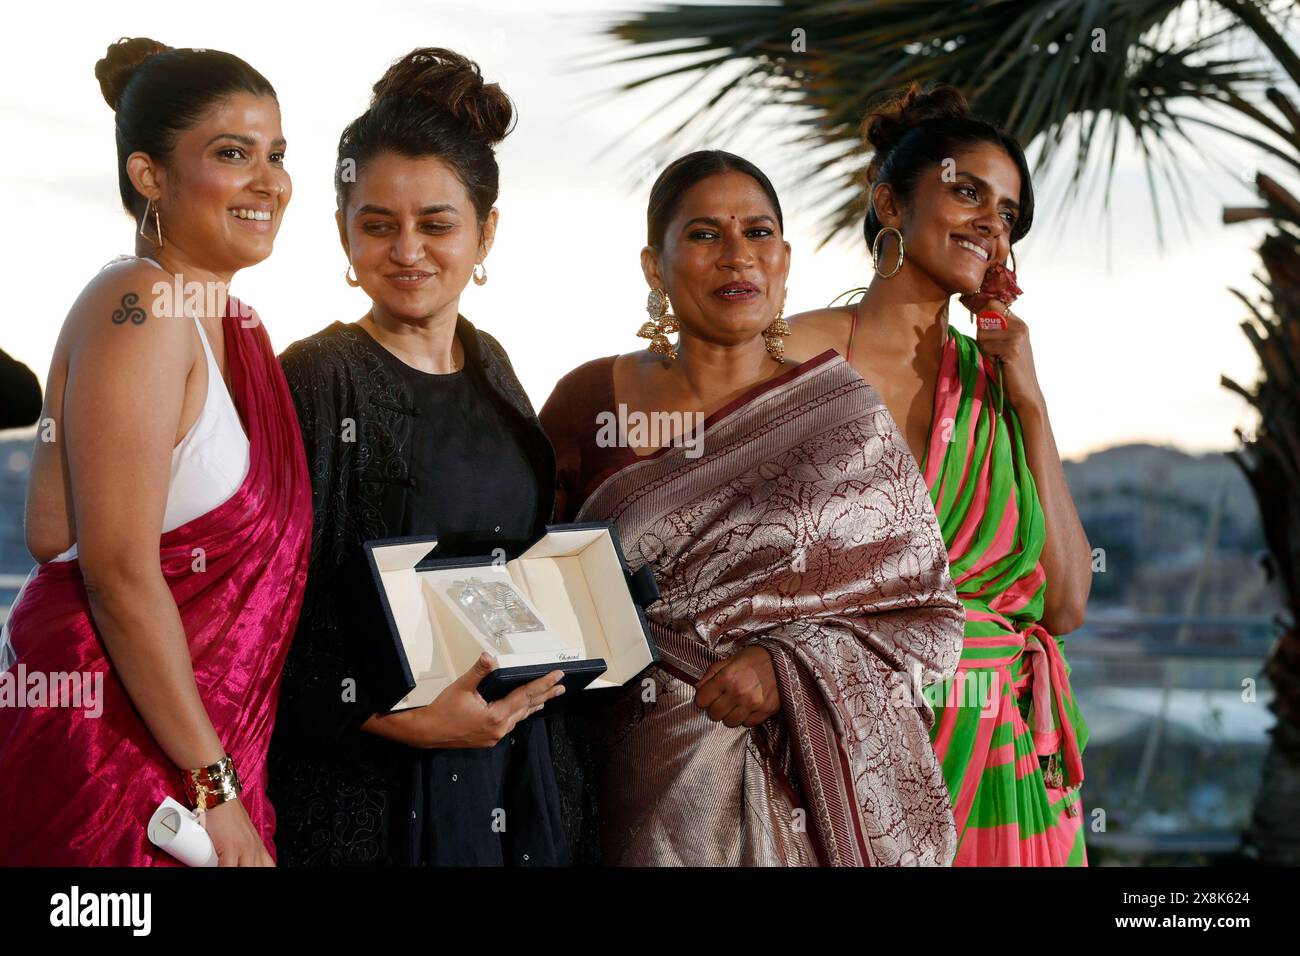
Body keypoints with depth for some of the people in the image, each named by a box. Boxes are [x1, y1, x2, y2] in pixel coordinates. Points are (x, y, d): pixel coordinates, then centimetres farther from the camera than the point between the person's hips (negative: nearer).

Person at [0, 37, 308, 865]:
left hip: (199, 736, 8)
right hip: (110, 751, -8)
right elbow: (119, 569, -21)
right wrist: (214, 785, -18)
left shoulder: (235, 325, 11)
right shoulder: (141, 312, -16)